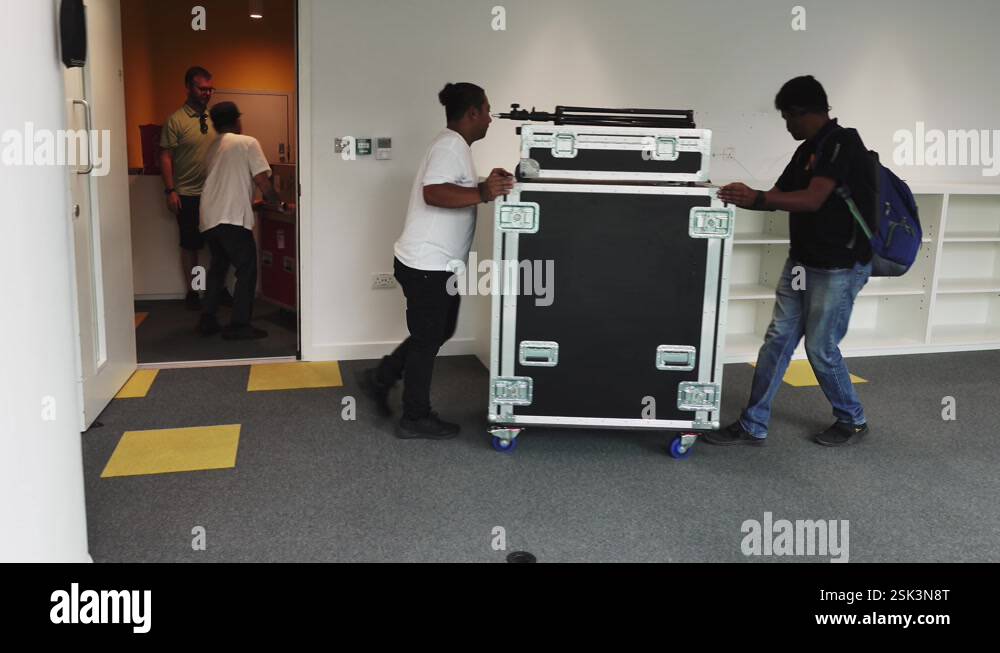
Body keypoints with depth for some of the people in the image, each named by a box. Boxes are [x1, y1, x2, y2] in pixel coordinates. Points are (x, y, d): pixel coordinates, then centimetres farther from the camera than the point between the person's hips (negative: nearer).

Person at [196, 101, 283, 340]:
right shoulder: (248, 143, 0)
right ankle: (239, 325, -1)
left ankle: (207, 321, 21)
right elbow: (263, 182, -7)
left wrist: (250, 201, 39)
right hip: (232, 219, -7)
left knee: (218, 267, 20)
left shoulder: (212, 149, 21)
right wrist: (280, 204, 7)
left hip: (208, 219, 7)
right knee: (247, 269, 1)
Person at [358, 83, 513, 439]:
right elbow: (434, 192, -31)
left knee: (437, 332, 22)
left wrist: (485, 185, 9)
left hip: (437, 263, 10)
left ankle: (380, 379, 31)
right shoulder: (451, 145, -17)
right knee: (427, 338, 2)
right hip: (427, 265, -10)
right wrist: (482, 193, -37)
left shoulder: (453, 145, 16)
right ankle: (415, 419, 16)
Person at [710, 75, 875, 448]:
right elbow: (780, 195, 14)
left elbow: (812, 200, -28)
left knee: (821, 348, 1)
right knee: (777, 340, 6)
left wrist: (756, 198, -36)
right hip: (802, 262, 9)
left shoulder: (843, 144, -17)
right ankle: (752, 426, 12)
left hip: (840, 267, -8)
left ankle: (852, 421, 25)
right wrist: (743, 198, -1)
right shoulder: (808, 150, 11)